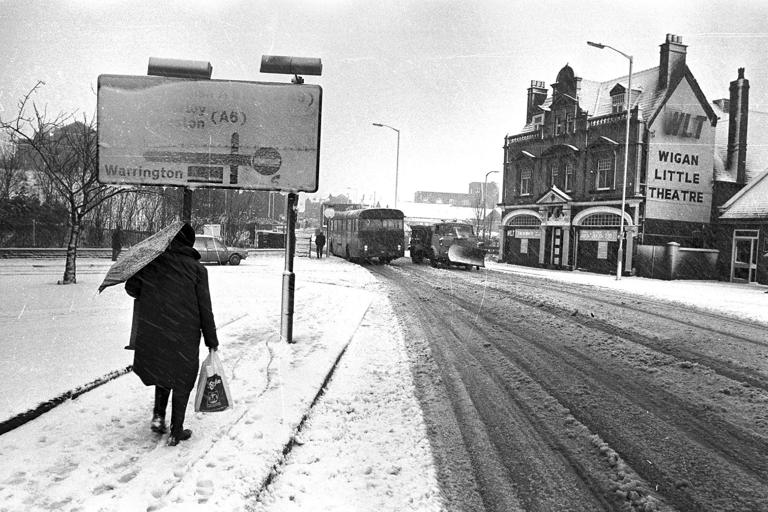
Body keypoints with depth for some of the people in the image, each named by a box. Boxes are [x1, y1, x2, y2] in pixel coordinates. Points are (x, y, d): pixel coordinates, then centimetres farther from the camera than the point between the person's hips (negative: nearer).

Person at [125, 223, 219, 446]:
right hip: (185, 336, -2)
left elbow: (131, 288, 2)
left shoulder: (152, 261, -2)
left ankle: (158, 416, 17)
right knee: (182, 381, 11)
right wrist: (211, 340, 3)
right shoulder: (197, 268, -6)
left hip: (152, 333, 3)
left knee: (162, 370, 27)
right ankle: (176, 432, 16)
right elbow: (205, 309, -5)